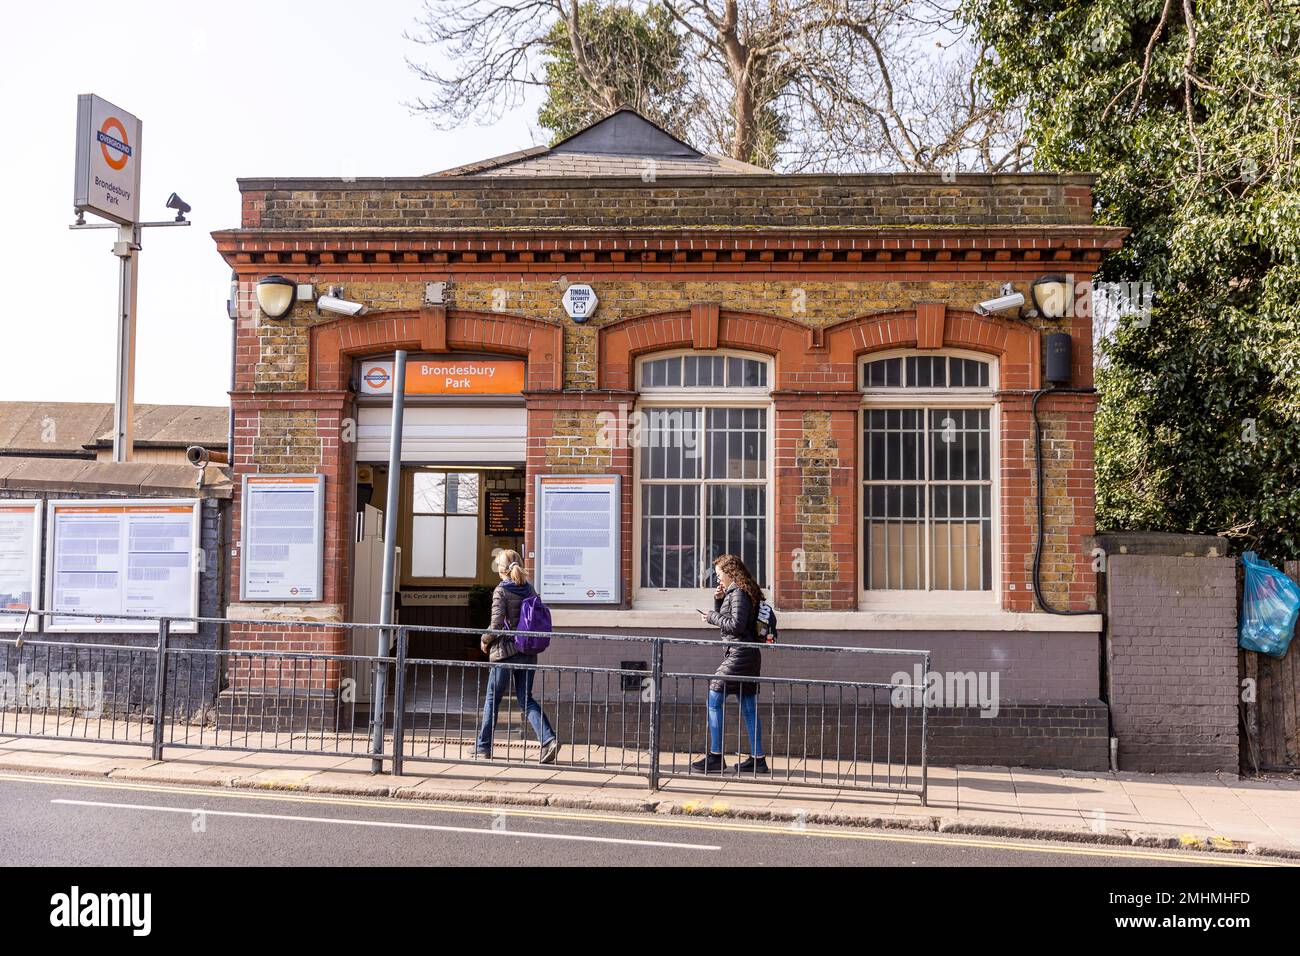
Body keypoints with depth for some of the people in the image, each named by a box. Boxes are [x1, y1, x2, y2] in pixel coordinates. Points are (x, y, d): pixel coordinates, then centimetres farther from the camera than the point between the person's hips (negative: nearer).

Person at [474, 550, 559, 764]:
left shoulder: (501, 591, -10)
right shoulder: (529, 589, 7)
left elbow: (497, 624, -16)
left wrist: (484, 640, 1)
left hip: (505, 652, -5)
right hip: (528, 652, 5)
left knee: (492, 699, 10)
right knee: (526, 700, 9)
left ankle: (483, 747, 19)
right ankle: (548, 740, -9)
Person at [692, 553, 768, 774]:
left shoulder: (738, 593, -12)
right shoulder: (734, 592, 17)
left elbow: (736, 625, -19)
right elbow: (726, 619, 21)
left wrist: (712, 617, -8)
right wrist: (719, 601, 7)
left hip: (740, 654, -10)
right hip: (747, 655, 10)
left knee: (714, 700, -6)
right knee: (749, 708, 10)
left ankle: (715, 757, -4)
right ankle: (758, 759, 12)